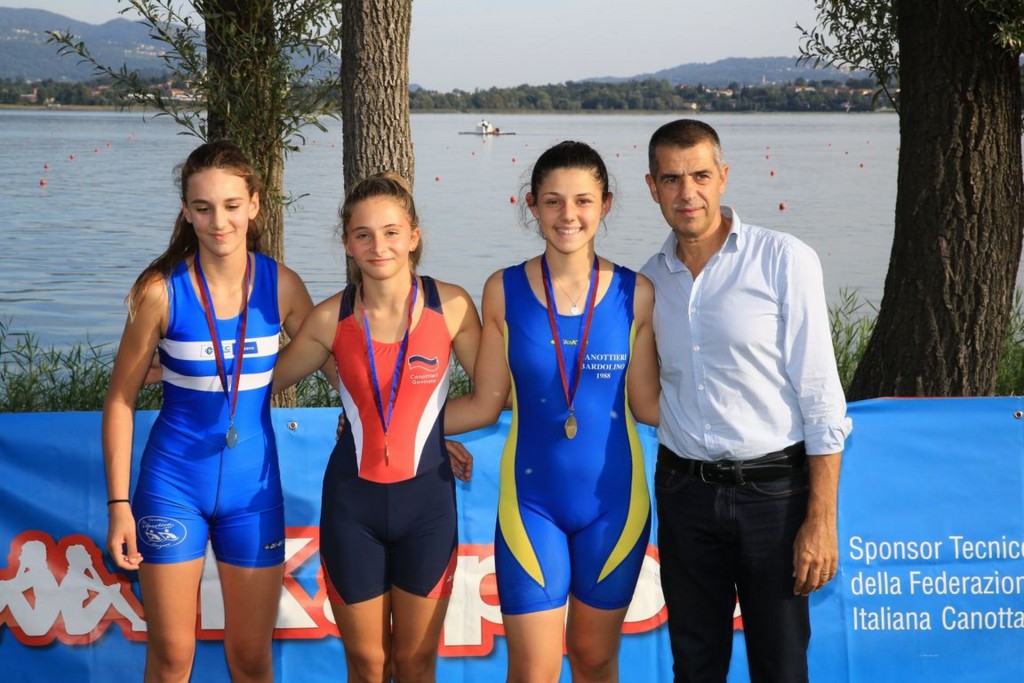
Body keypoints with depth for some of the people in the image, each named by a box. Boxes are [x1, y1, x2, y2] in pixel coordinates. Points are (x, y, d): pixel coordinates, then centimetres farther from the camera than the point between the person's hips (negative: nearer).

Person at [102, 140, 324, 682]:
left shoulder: (280, 285, -6)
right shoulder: (162, 290, -11)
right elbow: (120, 400, -4)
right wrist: (119, 505, -7)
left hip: (253, 489, 2)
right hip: (173, 487, -2)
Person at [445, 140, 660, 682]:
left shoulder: (635, 295, -4)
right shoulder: (505, 291, -4)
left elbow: (647, 405, 3)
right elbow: (485, 404, 1)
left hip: (613, 500, 1)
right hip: (531, 500, -1)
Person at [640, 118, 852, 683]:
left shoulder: (784, 260, -7)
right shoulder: (648, 281, 7)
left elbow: (820, 397, -9)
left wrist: (821, 519, -13)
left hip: (773, 488, -4)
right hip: (684, 492, 4)